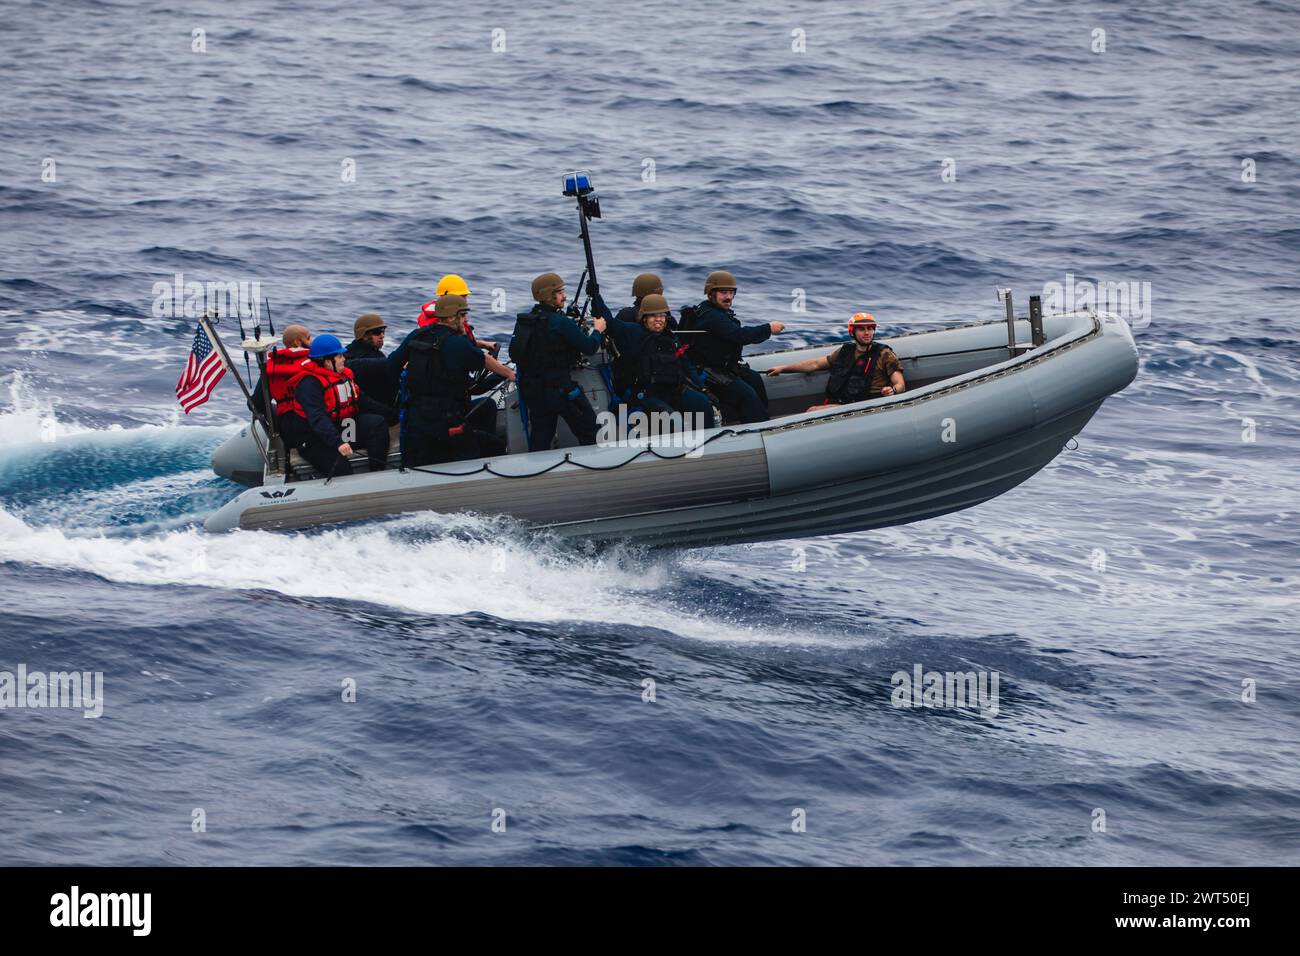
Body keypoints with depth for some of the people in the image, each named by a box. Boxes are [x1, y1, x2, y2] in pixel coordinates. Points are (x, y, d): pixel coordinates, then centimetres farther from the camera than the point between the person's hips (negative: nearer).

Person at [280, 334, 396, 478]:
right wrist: (338, 443, -46)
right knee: (342, 470, -29)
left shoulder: (344, 375, 10)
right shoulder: (309, 384, -20)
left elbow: (363, 401, 17)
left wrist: (393, 415, 15)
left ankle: (379, 473, -11)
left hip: (340, 427, 8)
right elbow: (317, 418, -33)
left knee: (377, 423, -11)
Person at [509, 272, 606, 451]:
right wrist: (598, 330, 7)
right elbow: (589, 347, -13)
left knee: (539, 438, 11)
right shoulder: (561, 322, -18)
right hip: (559, 388, -7)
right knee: (588, 431, 6)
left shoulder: (523, 321, 3)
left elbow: (514, 354, 11)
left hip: (531, 388, 7)